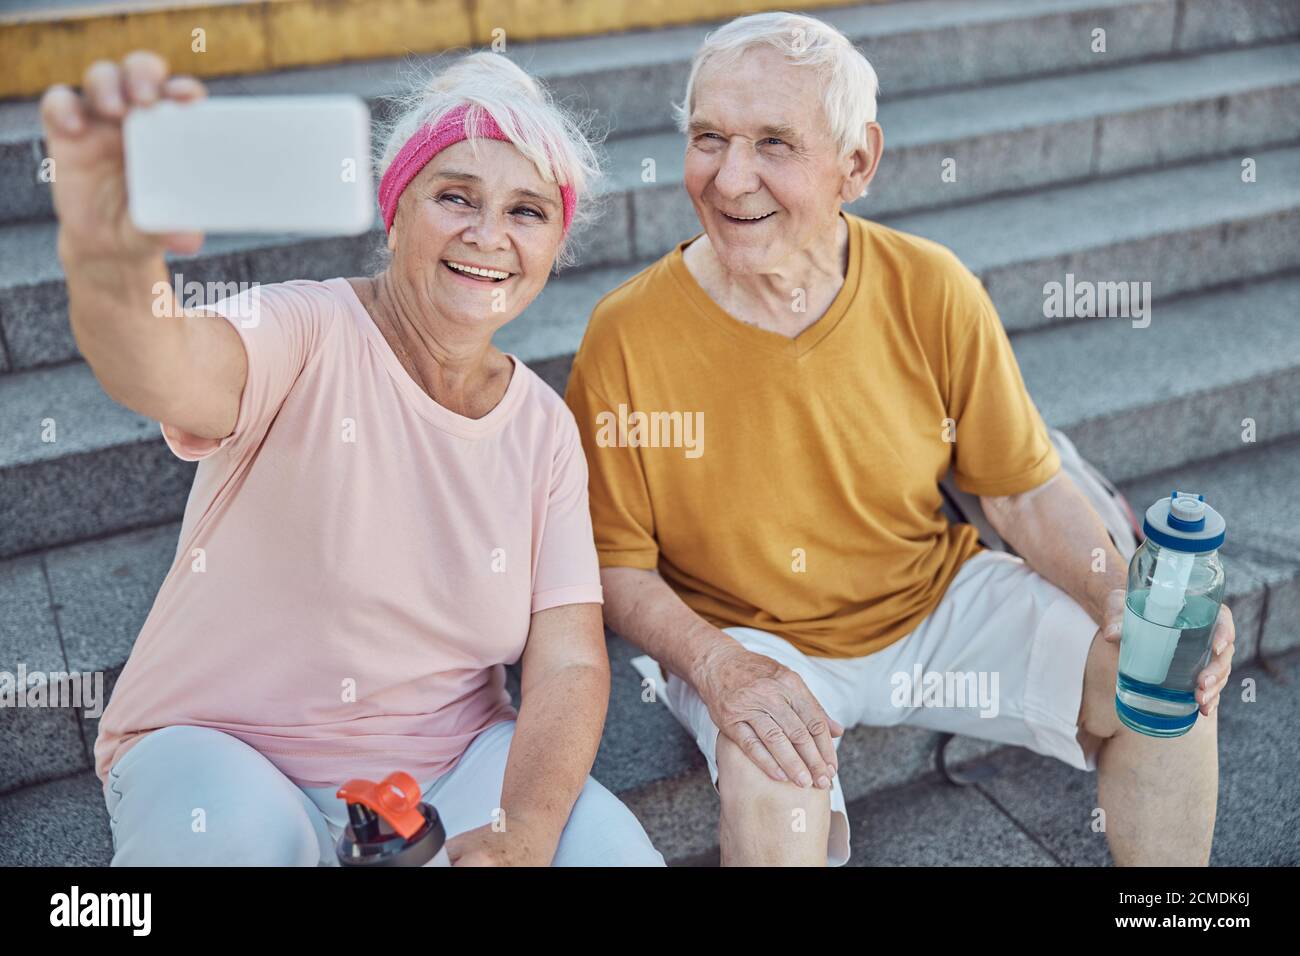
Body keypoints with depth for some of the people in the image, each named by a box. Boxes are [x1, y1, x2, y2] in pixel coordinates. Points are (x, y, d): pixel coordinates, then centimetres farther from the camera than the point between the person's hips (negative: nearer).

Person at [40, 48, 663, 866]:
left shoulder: (546, 429, -1)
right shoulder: (309, 336, -14)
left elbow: (569, 664, -6)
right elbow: (173, 377, -38)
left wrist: (521, 835, -24)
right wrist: (109, 262, -62)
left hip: (448, 765, 3)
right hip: (223, 753, -2)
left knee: (612, 847, -22)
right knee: (231, 830, -34)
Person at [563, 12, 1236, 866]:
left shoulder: (933, 292, -11)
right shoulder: (627, 336, -18)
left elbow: (1027, 490, -2)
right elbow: (616, 563, -9)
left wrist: (1125, 597, -19)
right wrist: (715, 663, -26)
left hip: (935, 601, 3)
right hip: (742, 636, -3)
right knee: (772, 774, -34)